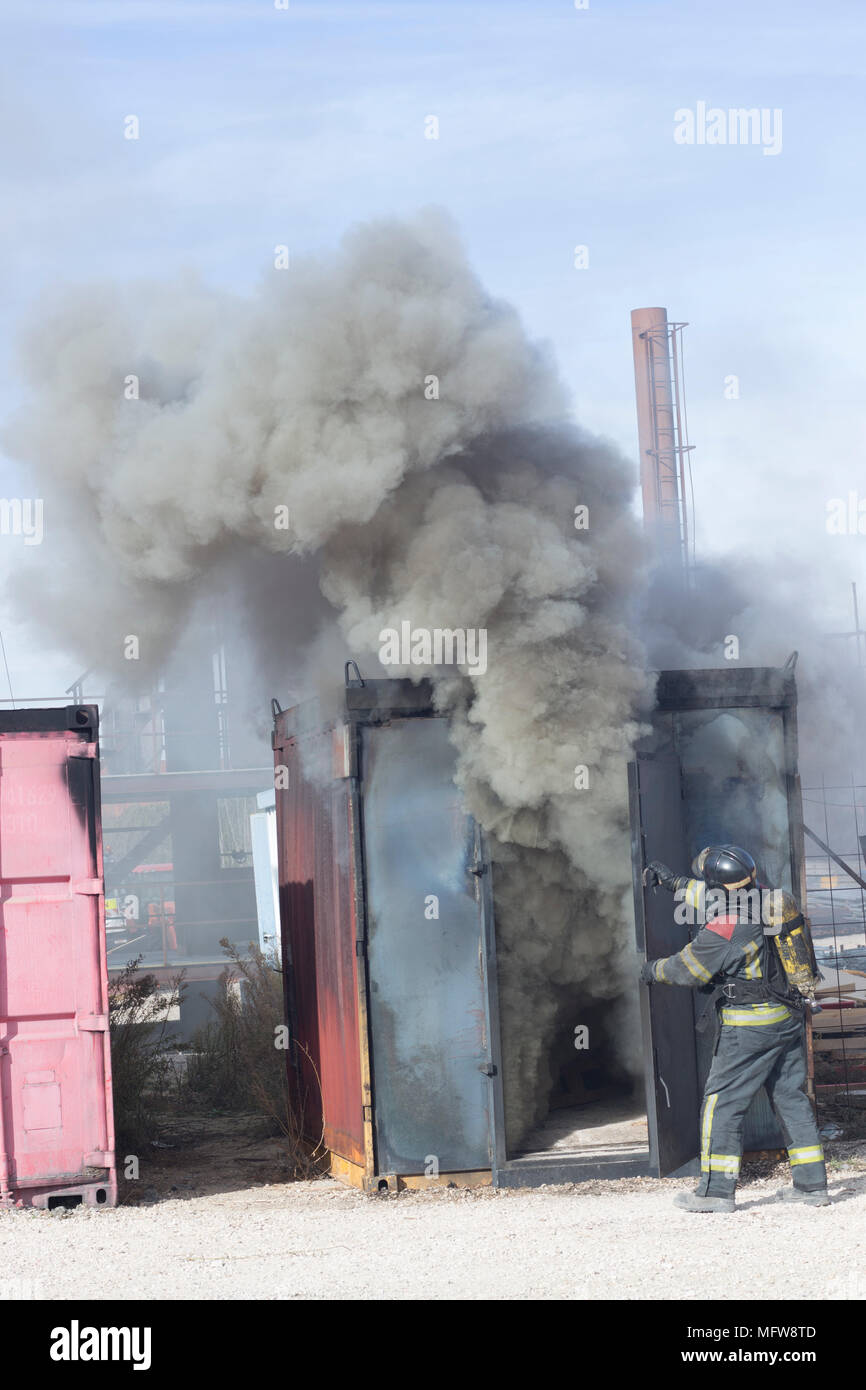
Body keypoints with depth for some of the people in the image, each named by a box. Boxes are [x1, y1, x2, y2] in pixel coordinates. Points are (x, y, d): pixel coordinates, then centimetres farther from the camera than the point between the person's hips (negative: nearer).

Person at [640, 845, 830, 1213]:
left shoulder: (724, 930, -20)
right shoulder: (763, 897, 2)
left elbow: (687, 970, -7)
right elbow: (720, 899, 24)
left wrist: (653, 971, 13)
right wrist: (674, 882, 30)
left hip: (752, 1026, -8)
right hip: (790, 1017, 8)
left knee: (722, 1102, 1)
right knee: (791, 1097, 13)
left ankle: (716, 1189, 1)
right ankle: (812, 1183, 14)